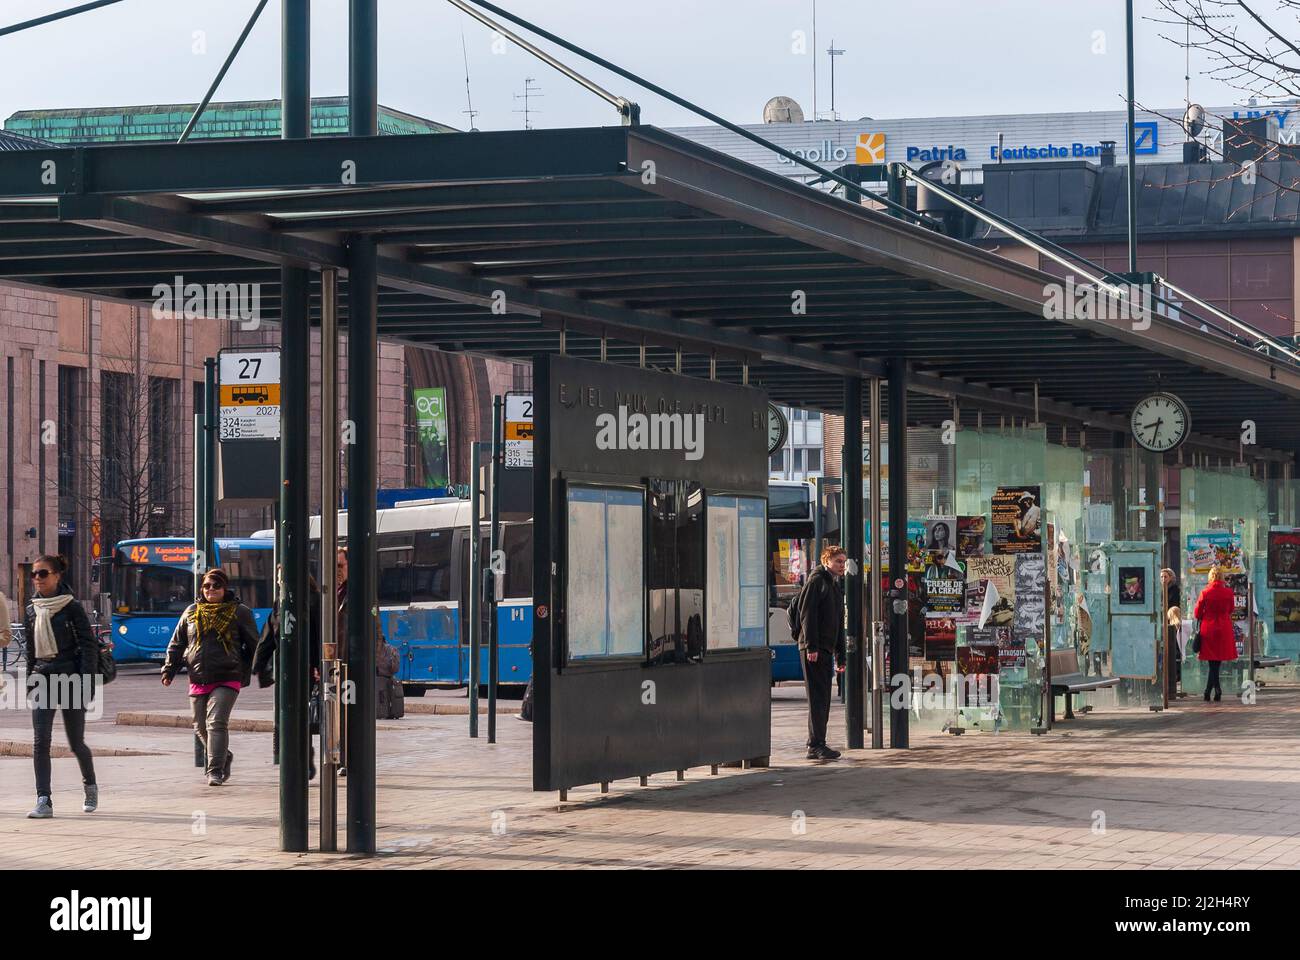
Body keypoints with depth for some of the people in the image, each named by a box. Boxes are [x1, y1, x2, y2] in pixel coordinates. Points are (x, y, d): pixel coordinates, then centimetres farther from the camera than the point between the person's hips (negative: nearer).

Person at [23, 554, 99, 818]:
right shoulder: (31, 611, 9)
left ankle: (90, 786, 32)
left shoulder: (72, 607, -4)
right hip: (43, 680, 4)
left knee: (76, 742, 5)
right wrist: (31, 682, 14)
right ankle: (43, 801, -12)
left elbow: (88, 645, -6)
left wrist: (85, 681, -14)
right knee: (40, 741, -11)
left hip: (70, 677, -4)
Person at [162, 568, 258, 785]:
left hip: (226, 679, -4)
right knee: (201, 727, 10)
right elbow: (177, 644, 17)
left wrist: (246, 674, 5)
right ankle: (224, 758, 34)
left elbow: (253, 645, 8)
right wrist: (169, 670, 10)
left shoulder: (239, 612, 3)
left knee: (216, 723, -17)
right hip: (198, 680, 5)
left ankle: (215, 771, -15)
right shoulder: (191, 612, 12)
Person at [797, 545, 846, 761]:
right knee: (818, 697, -10)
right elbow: (807, 614, -15)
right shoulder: (816, 581, -7)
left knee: (823, 698, 10)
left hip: (826, 648, 9)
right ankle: (816, 745, -10)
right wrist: (811, 647, -20)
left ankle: (815, 745, 15)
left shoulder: (836, 583, 20)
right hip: (814, 648, -9)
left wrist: (839, 650, 20)